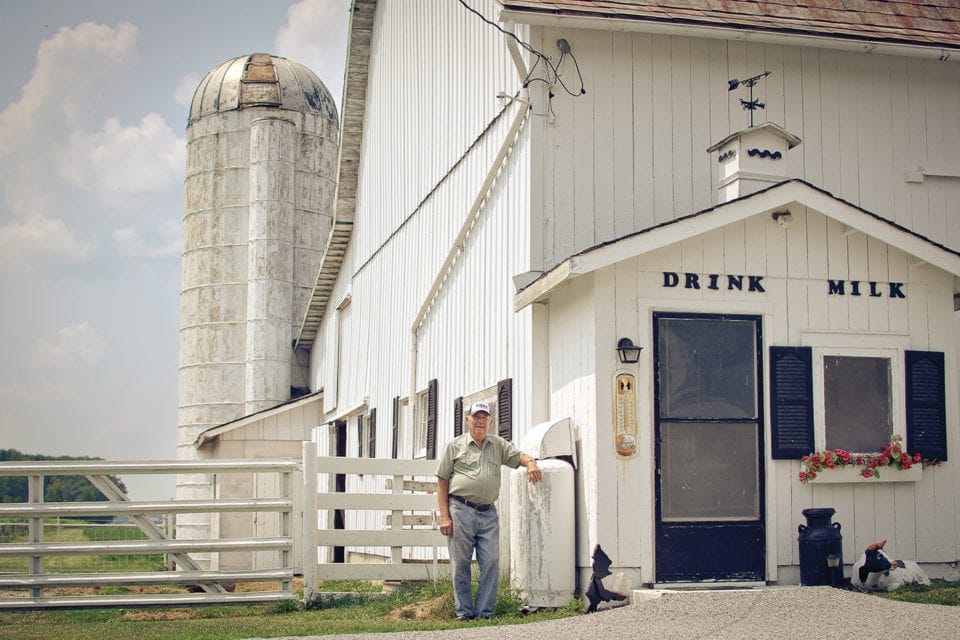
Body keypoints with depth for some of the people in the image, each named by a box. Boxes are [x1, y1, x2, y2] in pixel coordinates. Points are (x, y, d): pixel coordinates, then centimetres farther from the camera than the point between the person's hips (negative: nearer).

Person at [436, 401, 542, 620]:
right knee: (461, 564, 0)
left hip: (488, 513, 3)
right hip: (460, 510, -3)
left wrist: (531, 463, -17)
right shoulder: (455, 446, 8)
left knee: (491, 563, -2)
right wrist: (444, 516, -4)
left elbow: (519, 456, 9)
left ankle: (485, 612, 6)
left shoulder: (498, 445, 17)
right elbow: (442, 482, 5)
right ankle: (464, 611, 9)